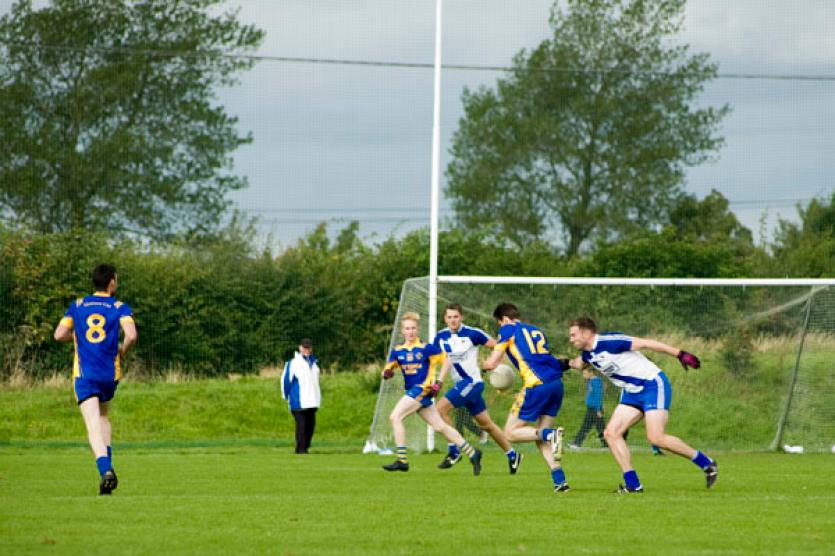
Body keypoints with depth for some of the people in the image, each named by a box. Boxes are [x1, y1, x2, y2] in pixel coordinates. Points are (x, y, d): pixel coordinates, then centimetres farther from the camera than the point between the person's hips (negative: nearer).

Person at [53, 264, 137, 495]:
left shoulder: (77, 306, 7)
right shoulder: (120, 308, 0)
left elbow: (59, 334, 3)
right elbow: (131, 335, -15)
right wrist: (123, 350, 6)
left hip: (84, 374, -1)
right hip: (110, 373, 1)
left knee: (94, 425, -10)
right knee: (103, 416, 26)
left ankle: (105, 469, -30)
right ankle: (107, 464, 12)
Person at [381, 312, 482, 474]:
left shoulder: (426, 348, -7)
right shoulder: (397, 351, 9)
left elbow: (446, 361, -1)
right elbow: (388, 368, 13)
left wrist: (438, 382, -8)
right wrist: (387, 373, -12)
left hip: (422, 389, -7)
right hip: (412, 392, 7)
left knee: (395, 417, -17)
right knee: (440, 427, 9)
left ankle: (402, 460, -14)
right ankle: (472, 453, 17)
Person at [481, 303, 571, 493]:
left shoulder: (508, 329, 8)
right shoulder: (537, 331, 25)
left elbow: (492, 363, 9)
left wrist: (483, 365, 29)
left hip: (537, 384, -7)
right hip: (556, 383, 7)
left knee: (511, 432, 4)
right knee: (540, 436, 15)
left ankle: (551, 434, -20)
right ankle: (560, 480, -1)